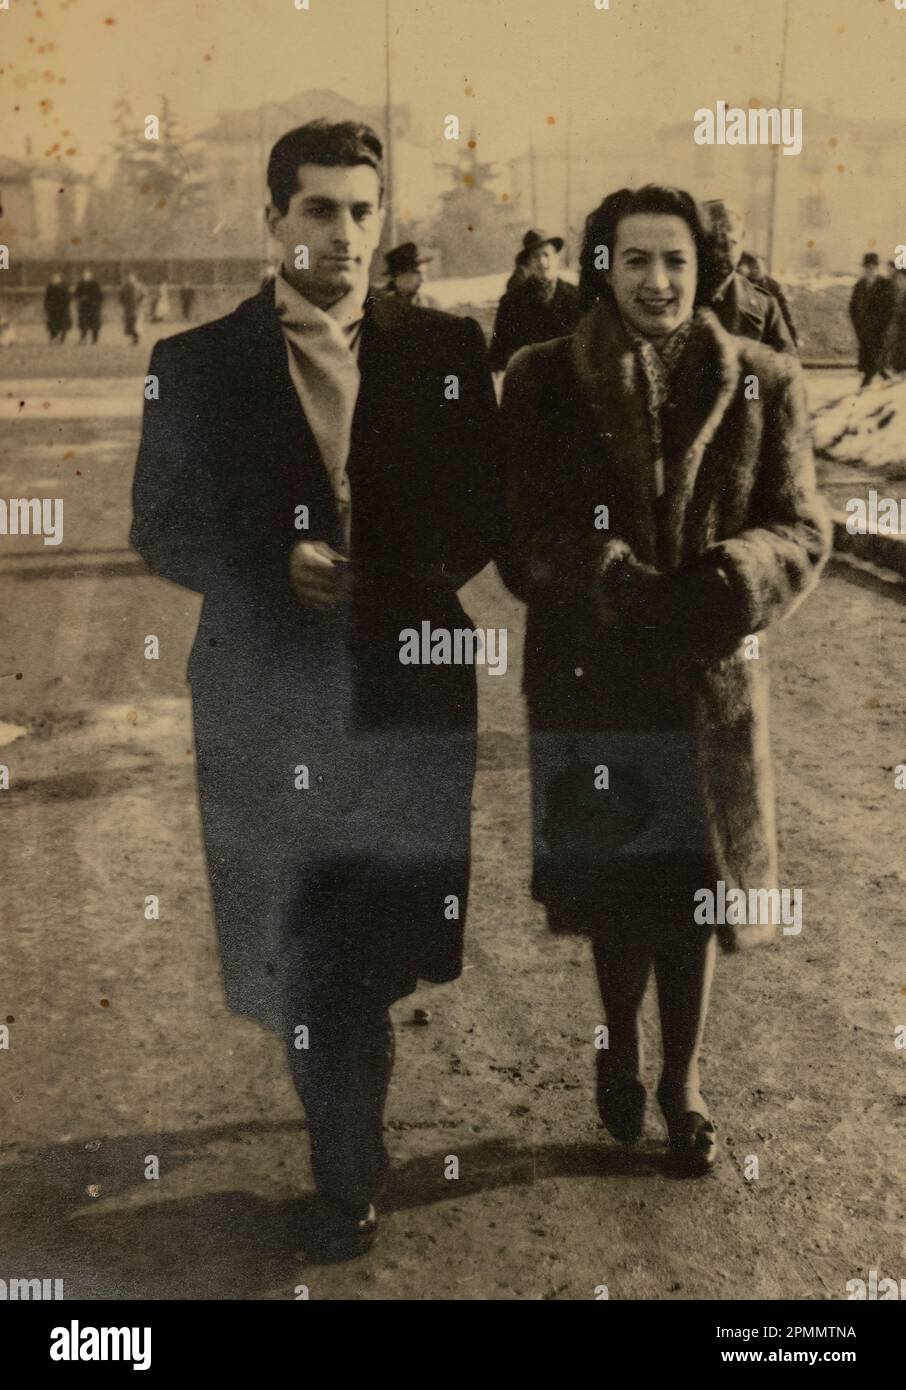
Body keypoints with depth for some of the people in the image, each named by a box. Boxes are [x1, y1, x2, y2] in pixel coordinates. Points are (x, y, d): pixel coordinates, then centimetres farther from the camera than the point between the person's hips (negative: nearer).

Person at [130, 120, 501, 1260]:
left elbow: (482, 517, 6)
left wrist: (385, 578, -12)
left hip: (411, 691, 1)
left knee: (399, 953, 10)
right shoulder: (194, 364, 3)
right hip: (269, 701, -1)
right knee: (302, 962, 7)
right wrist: (274, 566, -14)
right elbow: (161, 532, 3)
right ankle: (346, 1186, 30)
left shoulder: (445, 350, 6)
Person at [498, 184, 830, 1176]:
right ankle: (620, 1048, 42)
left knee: (693, 880, 10)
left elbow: (799, 529, -1)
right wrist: (619, 589, -24)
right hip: (588, 677, 0)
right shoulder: (543, 381, -4)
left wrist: (727, 585, -22)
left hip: (711, 678, 1)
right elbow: (522, 534, -9)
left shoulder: (763, 383, 0)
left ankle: (681, 1079, 33)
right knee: (613, 880, 13)